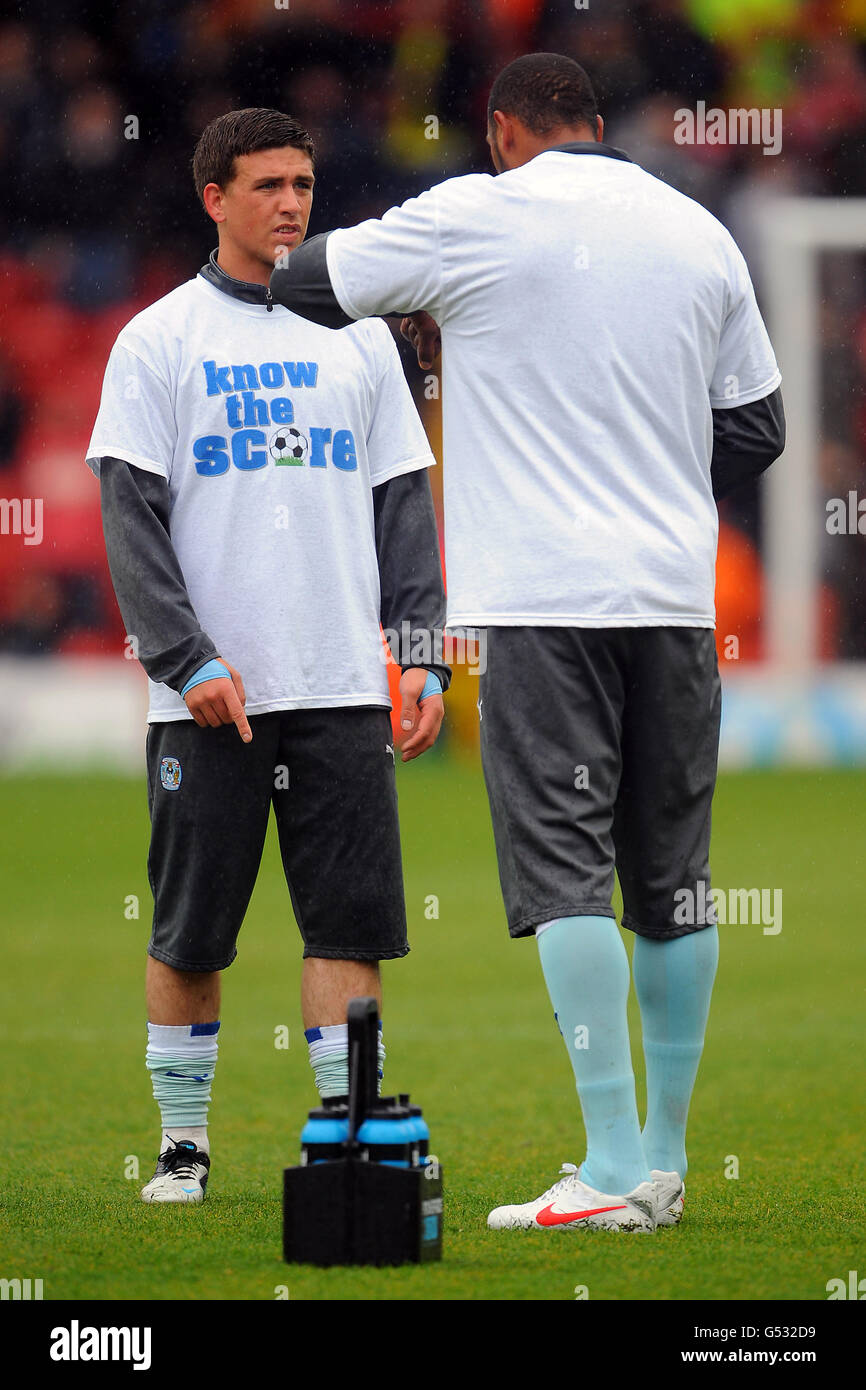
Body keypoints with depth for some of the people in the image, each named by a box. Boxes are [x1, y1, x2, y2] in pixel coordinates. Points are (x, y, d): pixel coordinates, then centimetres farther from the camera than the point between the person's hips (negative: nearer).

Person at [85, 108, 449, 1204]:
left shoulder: (358, 338, 11)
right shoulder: (159, 340, 1)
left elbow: (404, 509, 12)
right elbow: (131, 519, -4)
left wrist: (423, 657, 2)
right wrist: (189, 660, -14)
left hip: (343, 690, 2)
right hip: (208, 697, -2)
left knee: (348, 919, -3)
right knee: (189, 928, 3)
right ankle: (183, 1142, 13)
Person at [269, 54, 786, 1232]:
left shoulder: (481, 217, -3)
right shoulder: (699, 234, 11)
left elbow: (304, 283, 9)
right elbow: (756, 426, 17)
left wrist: (426, 320, 28)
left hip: (546, 601, -5)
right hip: (675, 595, 5)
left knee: (566, 869, -7)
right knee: (671, 872, 10)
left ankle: (616, 1165, -14)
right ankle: (665, 1157, 15)